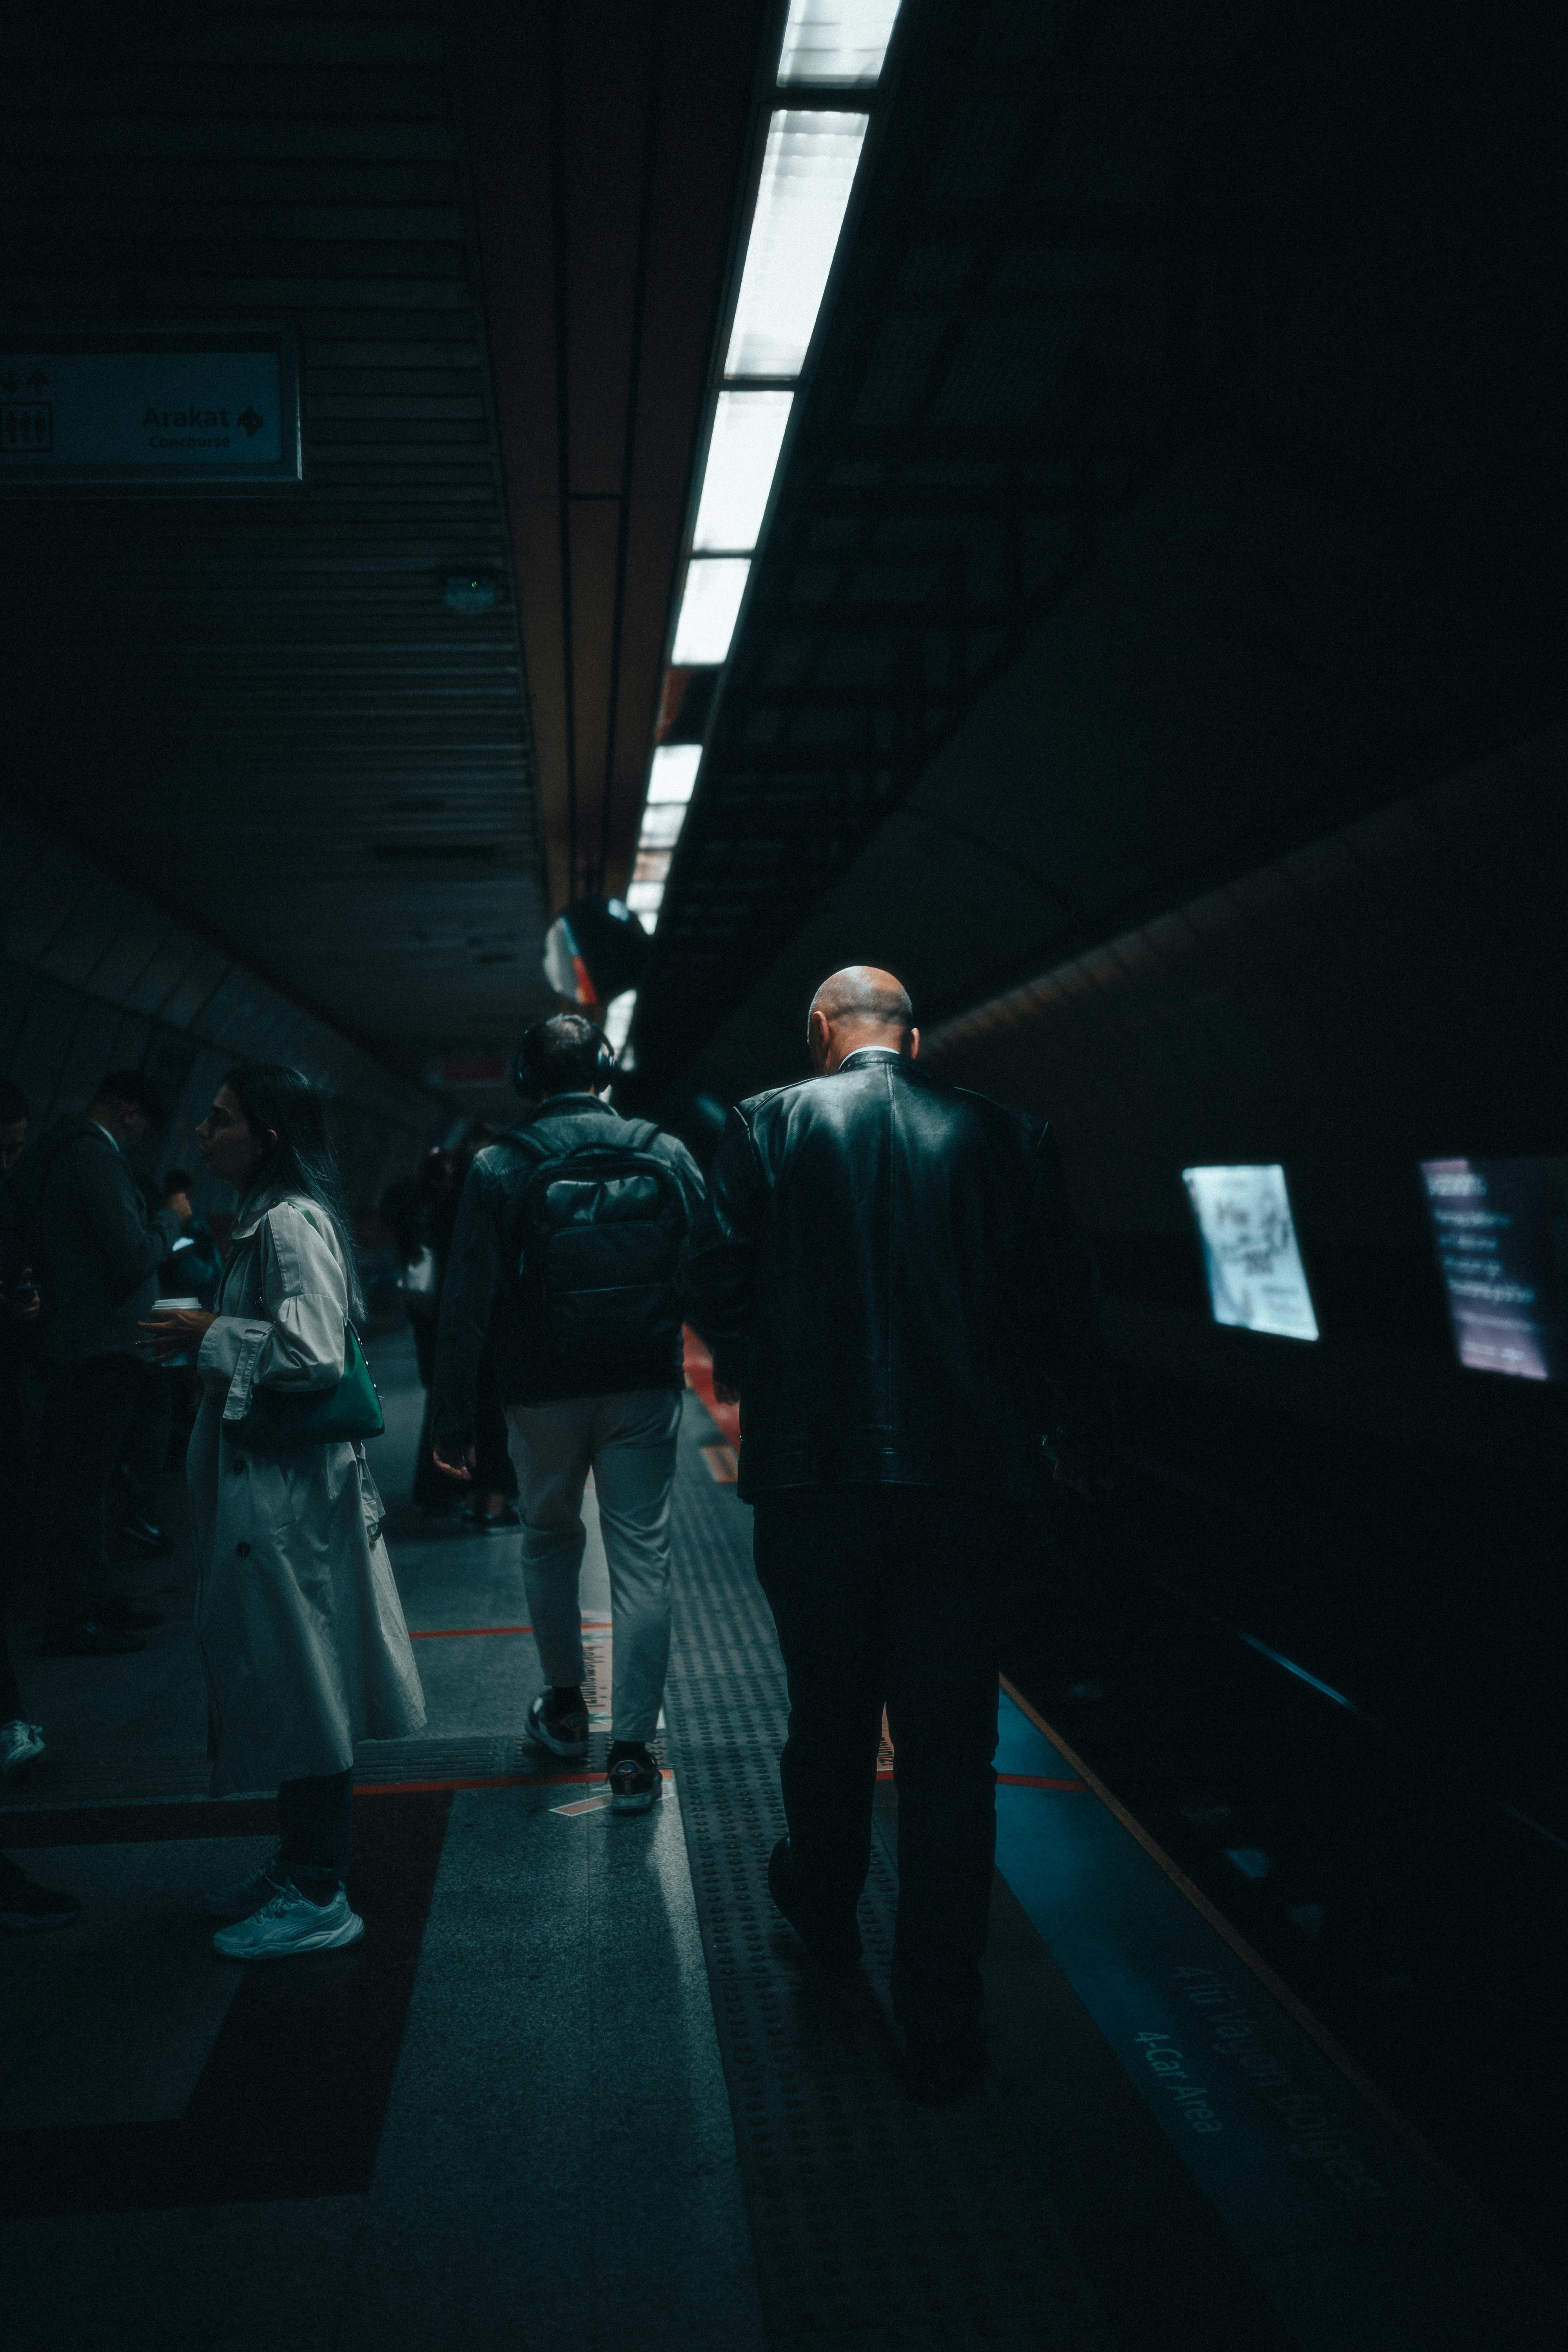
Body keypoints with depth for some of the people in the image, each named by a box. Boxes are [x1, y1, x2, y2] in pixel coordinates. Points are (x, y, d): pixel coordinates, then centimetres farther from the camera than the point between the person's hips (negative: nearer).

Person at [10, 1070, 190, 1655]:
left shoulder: (50, 1153, 14)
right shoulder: (96, 1156, -17)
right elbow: (134, 1258, -23)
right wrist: (170, 1216, -5)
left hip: (69, 1343, 10)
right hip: (101, 1348, -10)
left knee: (81, 1482, 17)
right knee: (82, 1486, -3)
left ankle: (96, 1599, 27)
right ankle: (71, 1623, 3)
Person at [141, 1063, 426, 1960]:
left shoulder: (293, 1221, -17)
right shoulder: (266, 1218, 14)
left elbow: (314, 1351, -26)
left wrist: (210, 1335, -16)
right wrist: (205, 1332, 8)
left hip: (288, 1490, -10)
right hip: (264, 1482, 10)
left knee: (299, 1685, 0)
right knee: (282, 1681, 18)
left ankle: (319, 1899, 12)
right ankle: (301, 1865, 31)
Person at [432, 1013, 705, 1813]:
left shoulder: (498, 1170, -6)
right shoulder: (666, 1155, -2)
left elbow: (467, 1306, -9)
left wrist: (453, 1418, -5)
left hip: (543, 1393, 0)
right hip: (643, 1388, 0)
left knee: (550, 1540, 21)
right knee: (641, 1559, 3)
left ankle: (565, 1707, 33)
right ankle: (632, 1749, 3)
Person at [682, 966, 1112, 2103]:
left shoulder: (769, 1125, -2)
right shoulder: (1004, 1136, 1)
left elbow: (718, 1283, -5)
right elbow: (1065, 1306, 1)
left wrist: (745, 1376, 16)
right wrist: (1081, 1443, 15)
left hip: (817, 1477, 0)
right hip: (965, 1484, 0)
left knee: (830, 1716, 20)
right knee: (951, 1748, 7)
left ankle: (826, 1912, 44)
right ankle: (944, 2026, 13)